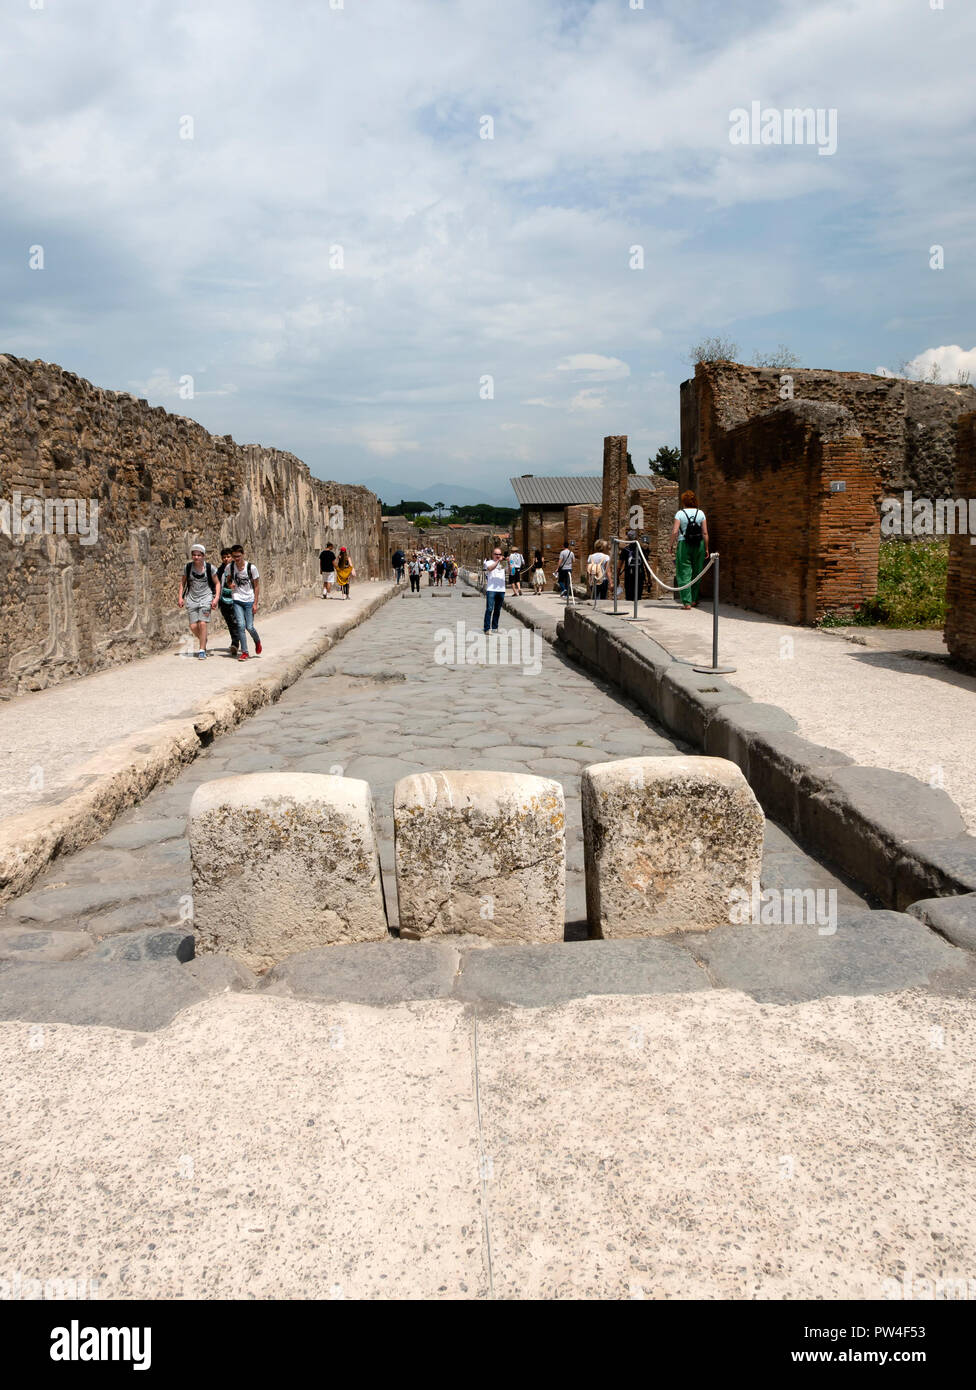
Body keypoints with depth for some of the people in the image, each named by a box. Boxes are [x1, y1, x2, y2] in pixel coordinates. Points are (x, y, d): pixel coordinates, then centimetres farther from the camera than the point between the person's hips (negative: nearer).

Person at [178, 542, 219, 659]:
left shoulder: (210, 568, -6)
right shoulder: (187, 567, -1)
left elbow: (216, 583, 4)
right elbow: (182, 582, 12)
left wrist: (216, 598, -6)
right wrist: (180, 597, 3)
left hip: (206, 598, -2)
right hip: (191, 598, 2)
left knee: (202, 623, -15)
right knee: (193, 626, -3)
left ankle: (202, 650, -5)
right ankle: (204, 641, 30)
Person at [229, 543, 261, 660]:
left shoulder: (251, 567, -11)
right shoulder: (230, 567, -2)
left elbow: (257, 586, -4)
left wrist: (255, 603, -7)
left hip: (249, 601, -2)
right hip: (237, 600, 2)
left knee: (249, 627, -3)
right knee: (241, 625, -10)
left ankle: (257, 642, 30)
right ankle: (244, 652, -3)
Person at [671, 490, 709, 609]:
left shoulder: (680, 513, -4)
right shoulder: (700, 513, 3)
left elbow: (675, 532, -11)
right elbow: (705, 533, 1)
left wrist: (671, 545, 1)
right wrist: (706, 548, 8)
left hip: (684, 544, -3)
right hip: (699, 545, 3)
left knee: (684, 573, 0)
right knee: (697, 573, 15)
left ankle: (687, 602, -7)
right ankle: (694, 600, 23)